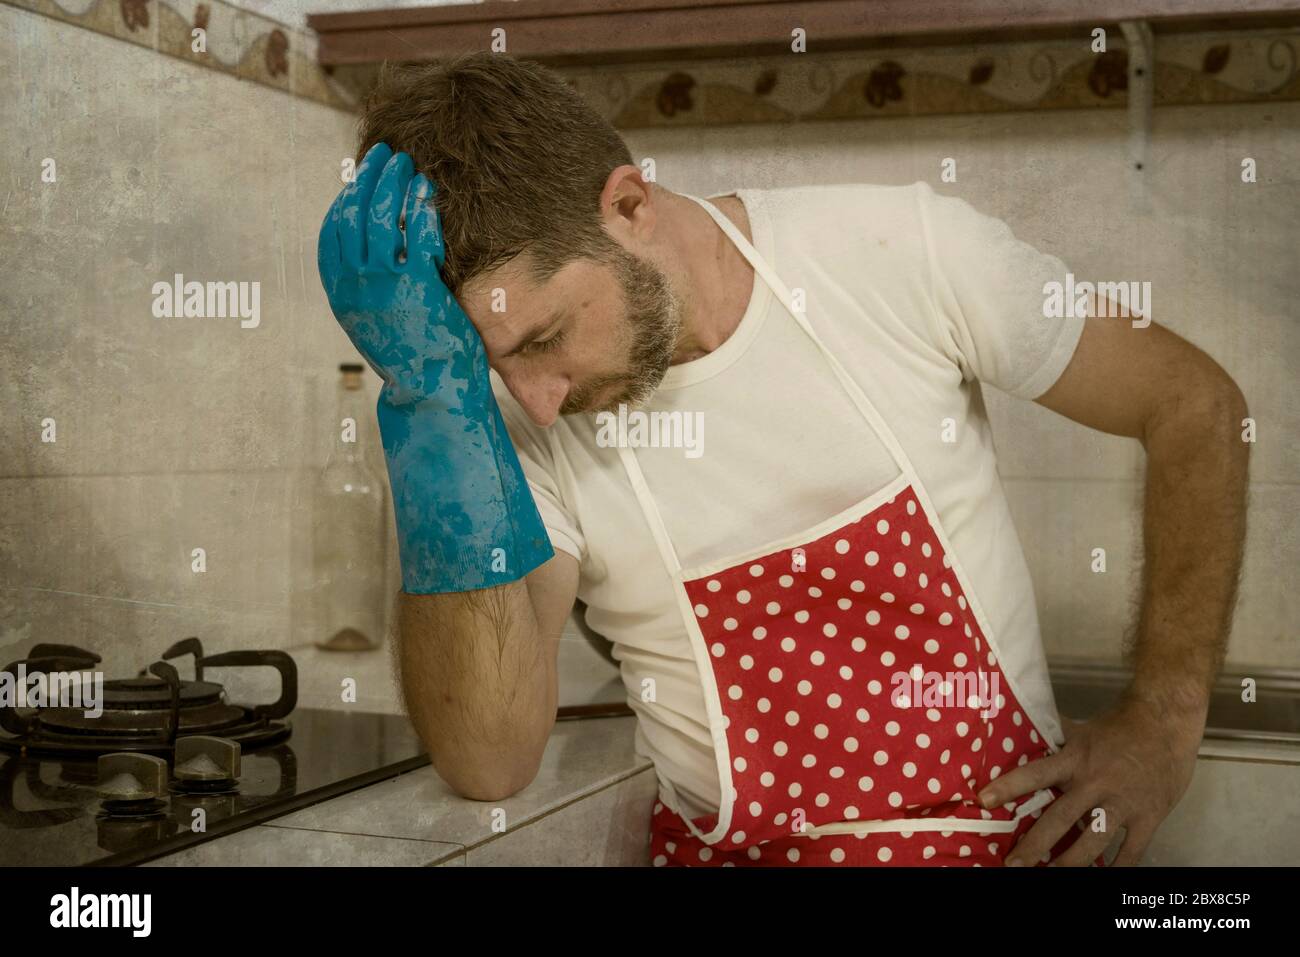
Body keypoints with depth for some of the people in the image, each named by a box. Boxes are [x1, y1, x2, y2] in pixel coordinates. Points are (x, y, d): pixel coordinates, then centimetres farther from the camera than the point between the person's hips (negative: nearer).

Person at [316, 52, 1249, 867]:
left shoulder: (906, 248, -11)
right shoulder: (515, 429, -8)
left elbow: (1195, 404, 1)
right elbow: (491, 760, -18)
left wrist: (1164, 725, -1)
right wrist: (432, 408, -25)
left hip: (1017, 830, 0)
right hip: (726, 847, 1)